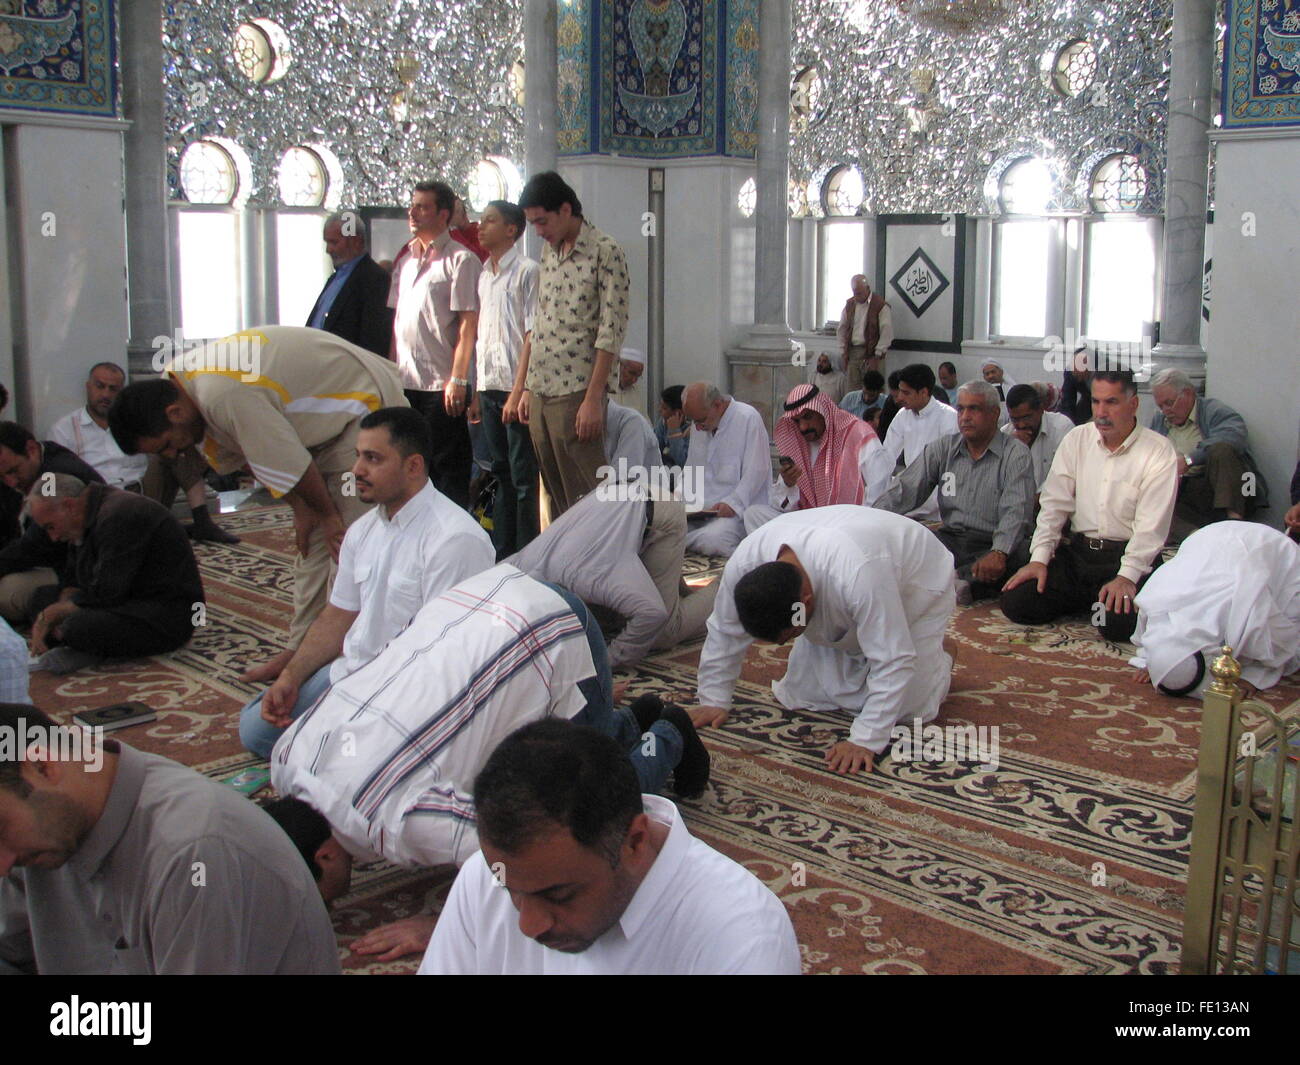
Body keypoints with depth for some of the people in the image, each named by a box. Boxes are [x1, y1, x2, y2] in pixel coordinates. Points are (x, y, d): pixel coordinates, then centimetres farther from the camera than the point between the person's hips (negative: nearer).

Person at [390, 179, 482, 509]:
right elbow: (397, 319, 18)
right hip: (405, 381, 7)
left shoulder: (460, 259, -6)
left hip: (441, 383, -7)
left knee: (448, 469, 0)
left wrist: (458, 379, -16)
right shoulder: (406, 260, 15)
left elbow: (467, 324, -11)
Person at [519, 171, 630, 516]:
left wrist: (593, 399, -17)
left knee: (583, 498, -5)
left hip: (577, 392, -7)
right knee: (556, 497, 11)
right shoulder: (549, 253, 16)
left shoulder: (605, 252, -7)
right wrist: (526, 388, 17)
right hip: (541, 394, 7)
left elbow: (611, 332, -13)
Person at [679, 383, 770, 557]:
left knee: (712, 540, -34)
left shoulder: (748, 418, -8)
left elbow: (756, 472, -13)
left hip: (737, 510, -6)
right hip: (698, 510, 6)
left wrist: (732, 503, -22)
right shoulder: (700, 426, 17)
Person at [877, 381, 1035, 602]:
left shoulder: (1015, 454, 0)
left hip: (993, 544, -3)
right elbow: (906, 491, 4)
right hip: (951, 538, 3)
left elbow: (1016, 511, -13)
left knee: (1019, 554, -36)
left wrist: (999, 553, -32)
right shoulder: (941, 449, 13)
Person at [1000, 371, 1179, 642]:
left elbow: (1152, 525, -12)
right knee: (1015, 602, -13)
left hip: (1128, 558, -4)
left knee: (1118, 622, -30)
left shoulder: (1159, 452, -5)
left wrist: (1127, 576, -24)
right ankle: (1087, 600, 12)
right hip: (1078, 553, 4)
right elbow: (1054, 504, 5)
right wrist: (1039, 558, -8)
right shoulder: (1076, 440, 8)